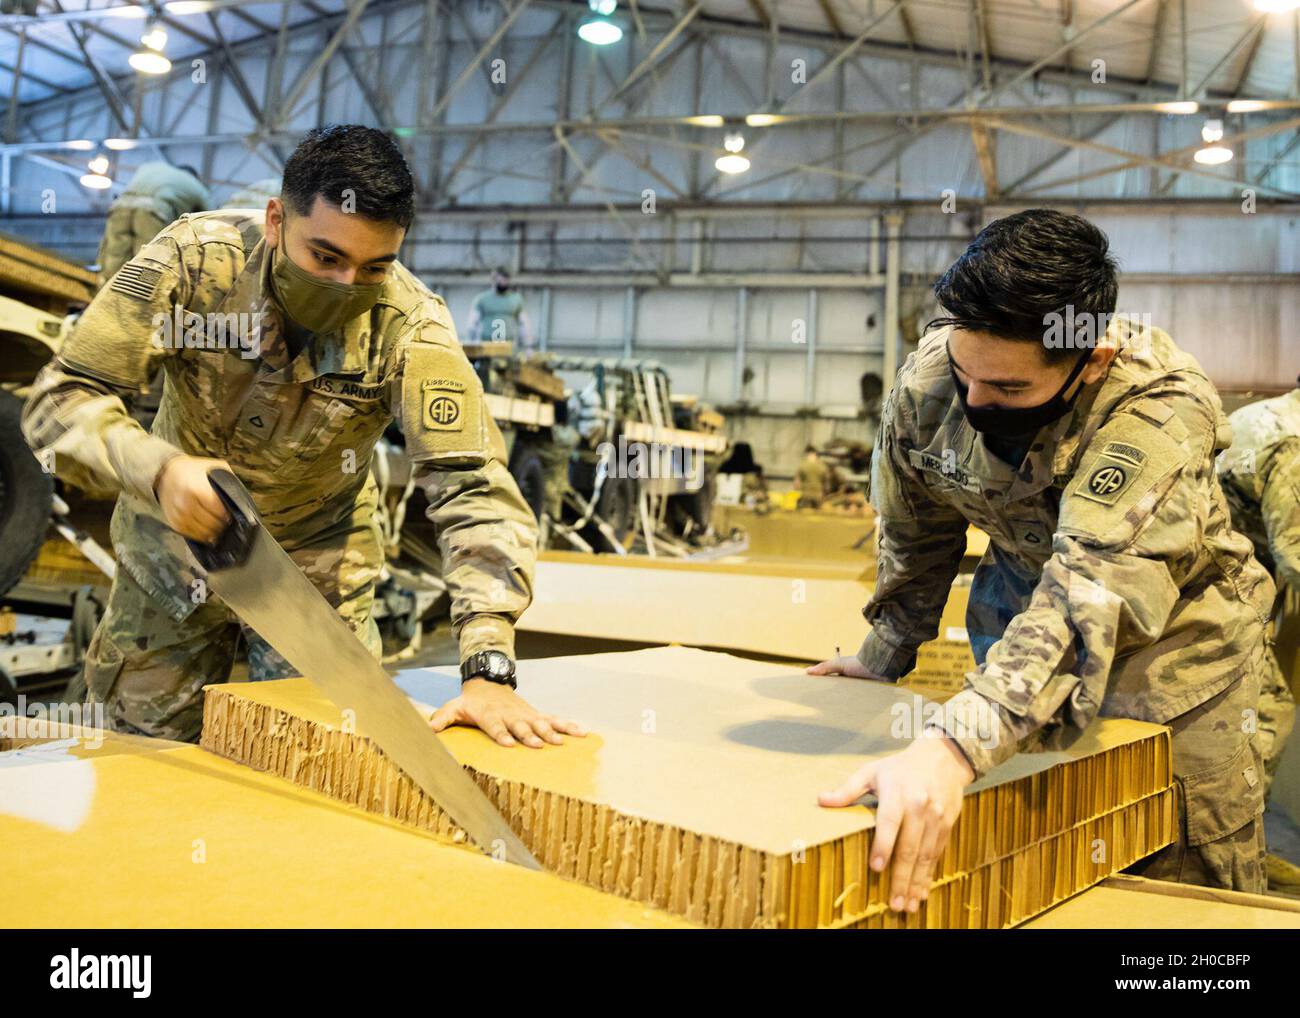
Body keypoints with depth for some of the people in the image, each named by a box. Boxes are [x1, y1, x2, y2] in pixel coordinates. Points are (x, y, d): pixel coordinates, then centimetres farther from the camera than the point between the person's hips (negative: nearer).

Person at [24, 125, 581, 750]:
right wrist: (158, 469, -42)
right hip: (172, 545, 1)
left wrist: (488, 671, -43)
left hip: (319, 565, -1)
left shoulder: (410, 325, -26)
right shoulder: (193, 259, -23)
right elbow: (60, 400, -20)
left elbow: (473, 489, -33)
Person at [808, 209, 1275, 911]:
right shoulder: (927, 377, -19)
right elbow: (915, 531, -1)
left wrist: (954, 747, -59)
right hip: (1018, 612, 4)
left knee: (1190, 883, 4)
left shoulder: (1162, 412, -34)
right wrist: (884, 656, 8)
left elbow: (1092, 591, -48)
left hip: (1171, 636, -3)